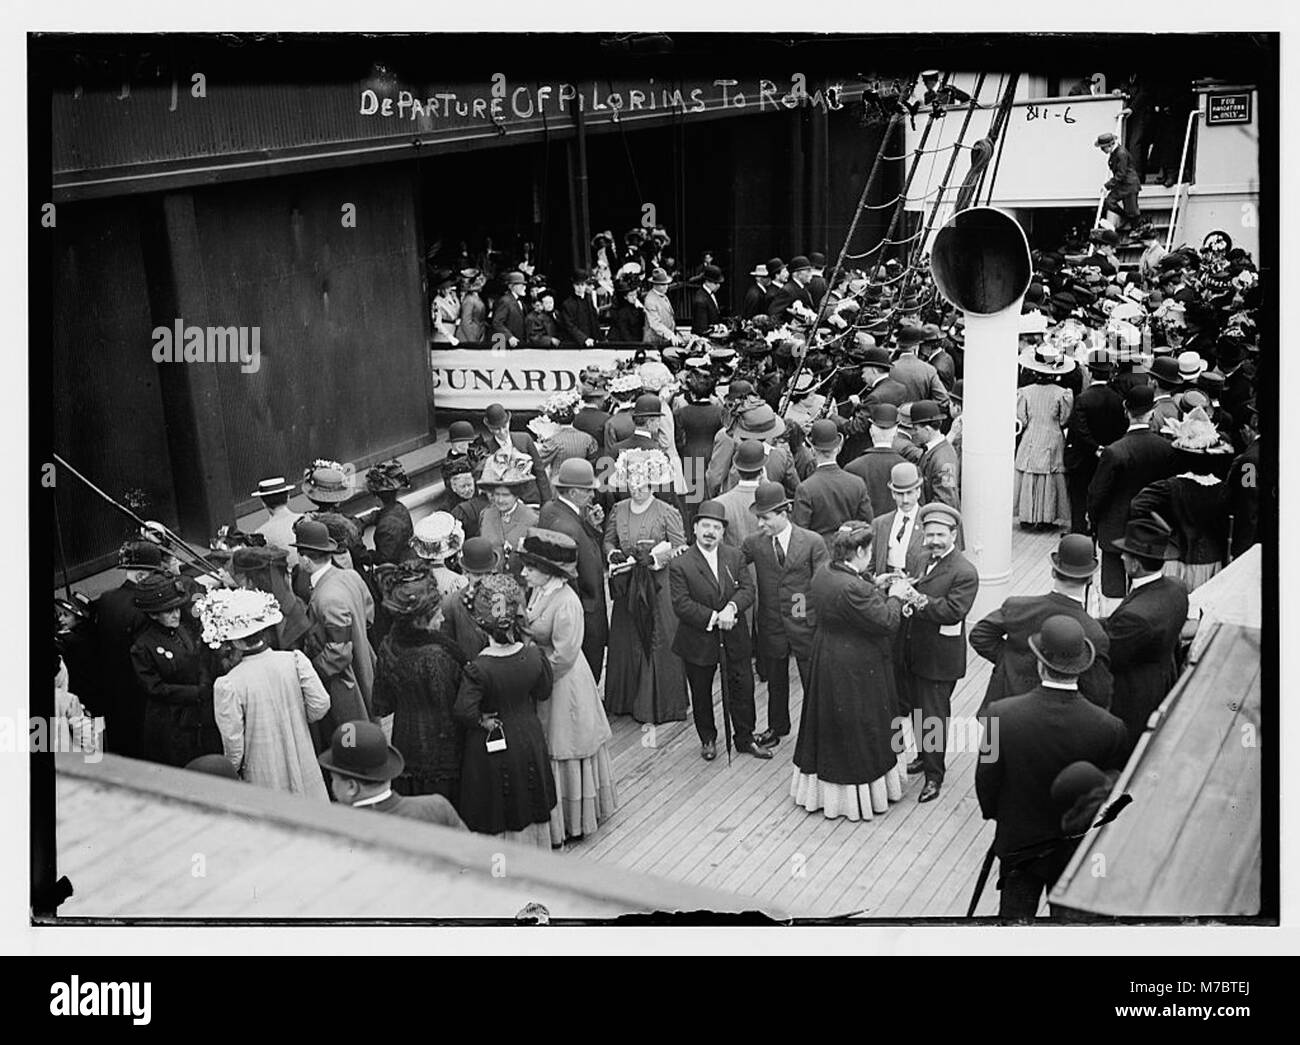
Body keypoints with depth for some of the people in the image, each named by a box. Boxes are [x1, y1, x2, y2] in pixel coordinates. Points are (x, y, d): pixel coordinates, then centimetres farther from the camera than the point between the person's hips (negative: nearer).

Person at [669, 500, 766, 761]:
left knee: (743, 690, 10)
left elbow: (748, 589, -5)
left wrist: (732, 607, -24)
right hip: (699, 643, -2)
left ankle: (745, 738, 28)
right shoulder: (680, 565, -10)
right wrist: (714, 617, -22)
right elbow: (681, 604, -16)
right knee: (701, 695, 13)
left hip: (734, 640, 3)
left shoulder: (735, 557, 3)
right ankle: (708, 740, 32)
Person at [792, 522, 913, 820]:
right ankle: (859, 794, 23)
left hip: (826, 659, 9)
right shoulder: (854, 589, -30)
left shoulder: (823, 573, -3)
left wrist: (875, 589, 9)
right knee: (857, 732, 8)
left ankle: (823, 788, 36)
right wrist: (894, 596, -7)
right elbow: (888, 623, -24)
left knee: (830, 725, 21)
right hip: (856, 671, -9)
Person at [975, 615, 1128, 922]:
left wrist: (996, 815, 10)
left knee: (1015, 919, 17)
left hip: (1018, 842, 0)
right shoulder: (1109, 728, -24)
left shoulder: (1001, 715, -25)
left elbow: (986, 784, -11)